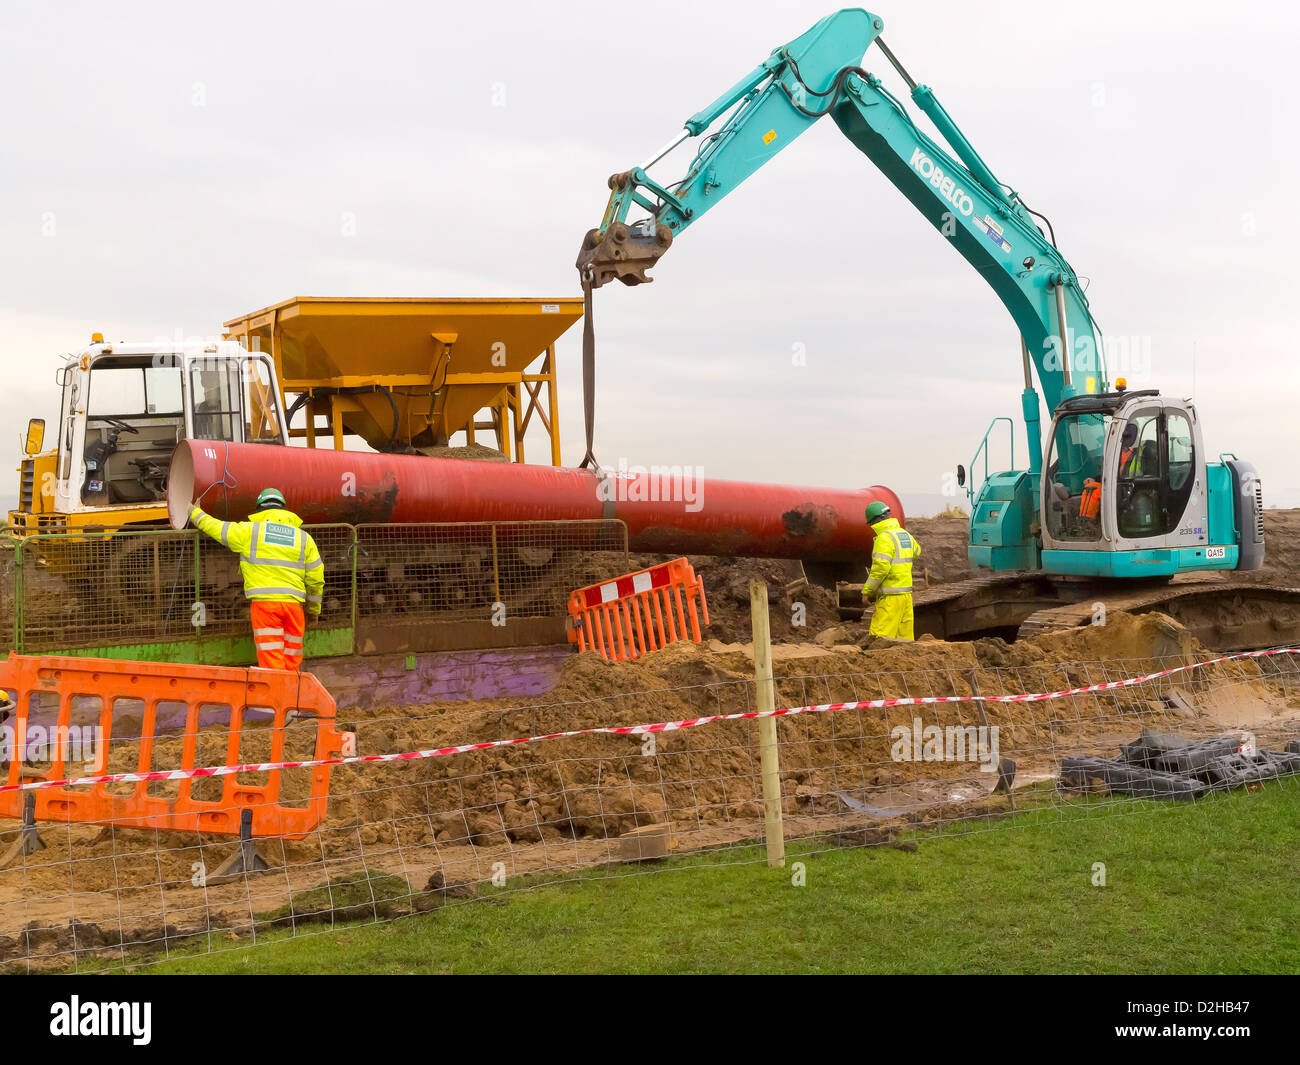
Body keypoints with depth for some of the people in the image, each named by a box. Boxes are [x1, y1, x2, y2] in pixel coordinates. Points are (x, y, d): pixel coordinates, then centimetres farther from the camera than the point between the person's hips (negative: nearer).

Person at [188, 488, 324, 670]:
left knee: (271, 661, -6)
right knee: (291, 660, 9)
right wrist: (314, 609, 27)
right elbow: (316, 579, 14)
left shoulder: (249, 531, 6)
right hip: (293, 602, 3)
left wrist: (196, 513, 38)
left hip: (264, 602, -3)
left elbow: (215, 527, 17)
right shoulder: (304, 538, 14)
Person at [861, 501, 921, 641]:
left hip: (891, 596, -9)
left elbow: (881, 567, -22)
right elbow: (916, 552, 33)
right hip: (906, 593, 9)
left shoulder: (884, 538, -14)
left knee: (880, 637, -11)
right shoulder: (904, 534, 12)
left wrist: (867, 591, -15)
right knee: (904, 638, 11)